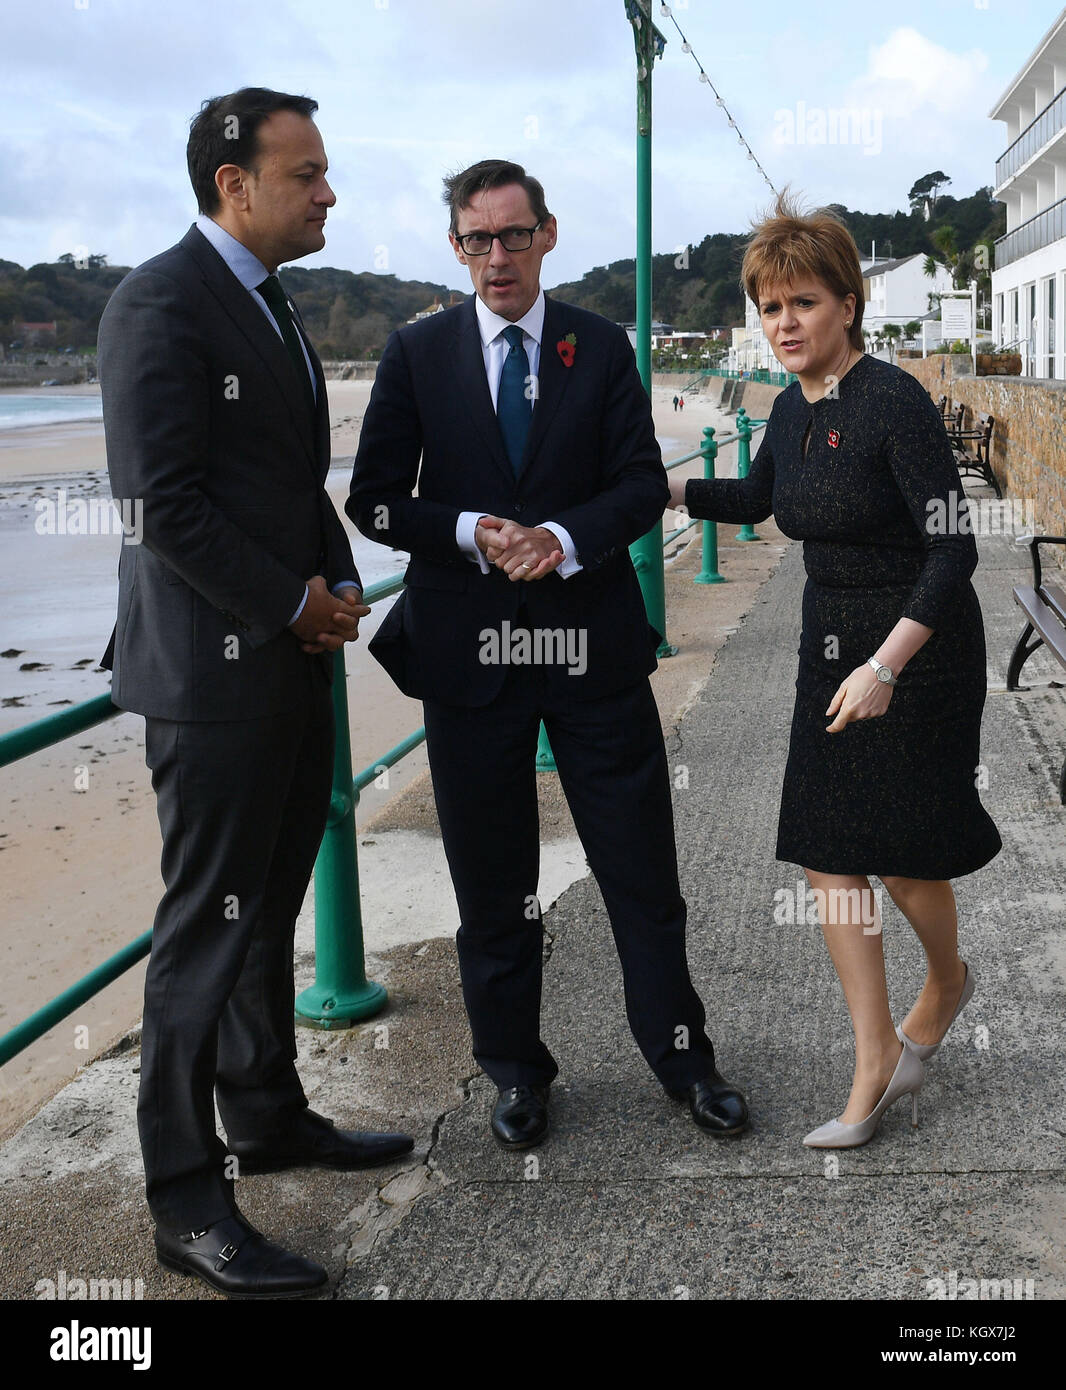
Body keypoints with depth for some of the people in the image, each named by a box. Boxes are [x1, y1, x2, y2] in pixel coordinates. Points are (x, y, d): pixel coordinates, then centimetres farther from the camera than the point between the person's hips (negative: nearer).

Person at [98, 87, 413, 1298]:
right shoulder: (161, 302, -13)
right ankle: (186, 1200, 10)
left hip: (291, 659, 9)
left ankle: (268, 1120, 33)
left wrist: (340, 582, 5)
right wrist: (294, 604, -13)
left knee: (268, 910, 18)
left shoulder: (269, 306, 16)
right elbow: (164, 503, -20)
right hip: (214, 665, -9)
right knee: (208, 926, -2)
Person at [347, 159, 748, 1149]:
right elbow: (374, 499, 2)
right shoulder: (416, 353, 4)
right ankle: (515, 1069, 28)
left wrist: (563, 538, -18)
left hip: (592, 647, 0)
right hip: (468, 649, 0)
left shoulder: (602, 349, 5)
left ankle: (680, 1055, 26)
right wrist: (470, 533, -16)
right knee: (492, 881, 11)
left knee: (641, 866, 7)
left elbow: (643, 482, 0)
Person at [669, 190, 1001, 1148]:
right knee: (827, 852, 3)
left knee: (902, 851, 3)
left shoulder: (895, 402, -19)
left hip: (920, 648, -7)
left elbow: (955, 547, -22)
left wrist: (886, 665, -28)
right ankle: (877, 1060, 15)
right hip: (833, 644, 7)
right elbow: (756, 499, 24)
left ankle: (947, 981, 37)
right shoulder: (791, 407, 4)